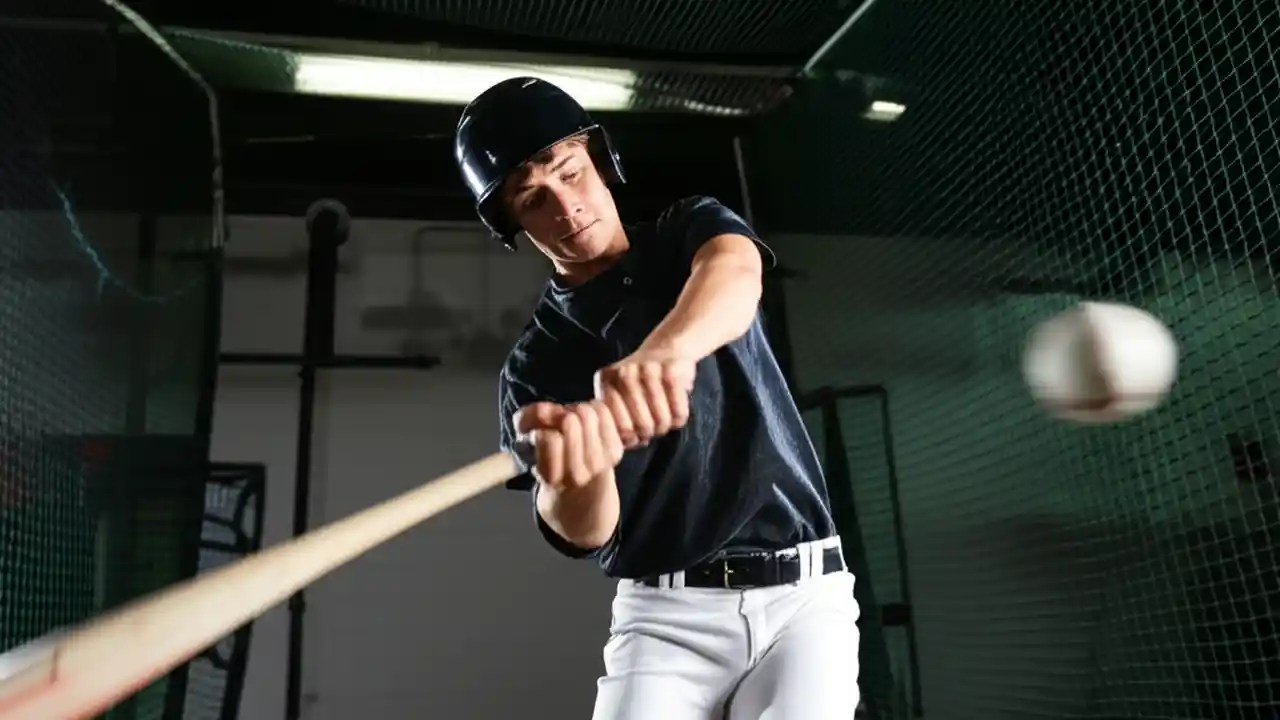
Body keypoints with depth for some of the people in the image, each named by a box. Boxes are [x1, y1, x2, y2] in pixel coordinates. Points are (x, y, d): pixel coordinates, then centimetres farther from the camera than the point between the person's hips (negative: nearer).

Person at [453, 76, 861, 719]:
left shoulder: (689, 231, 4)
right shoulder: (534, 364, 1)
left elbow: (734, 268, -22)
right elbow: (581, 533, -12)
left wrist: (667, 347, -44)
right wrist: (571, 472, -36)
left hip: (802, 594, 0)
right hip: (666, 616, 1)